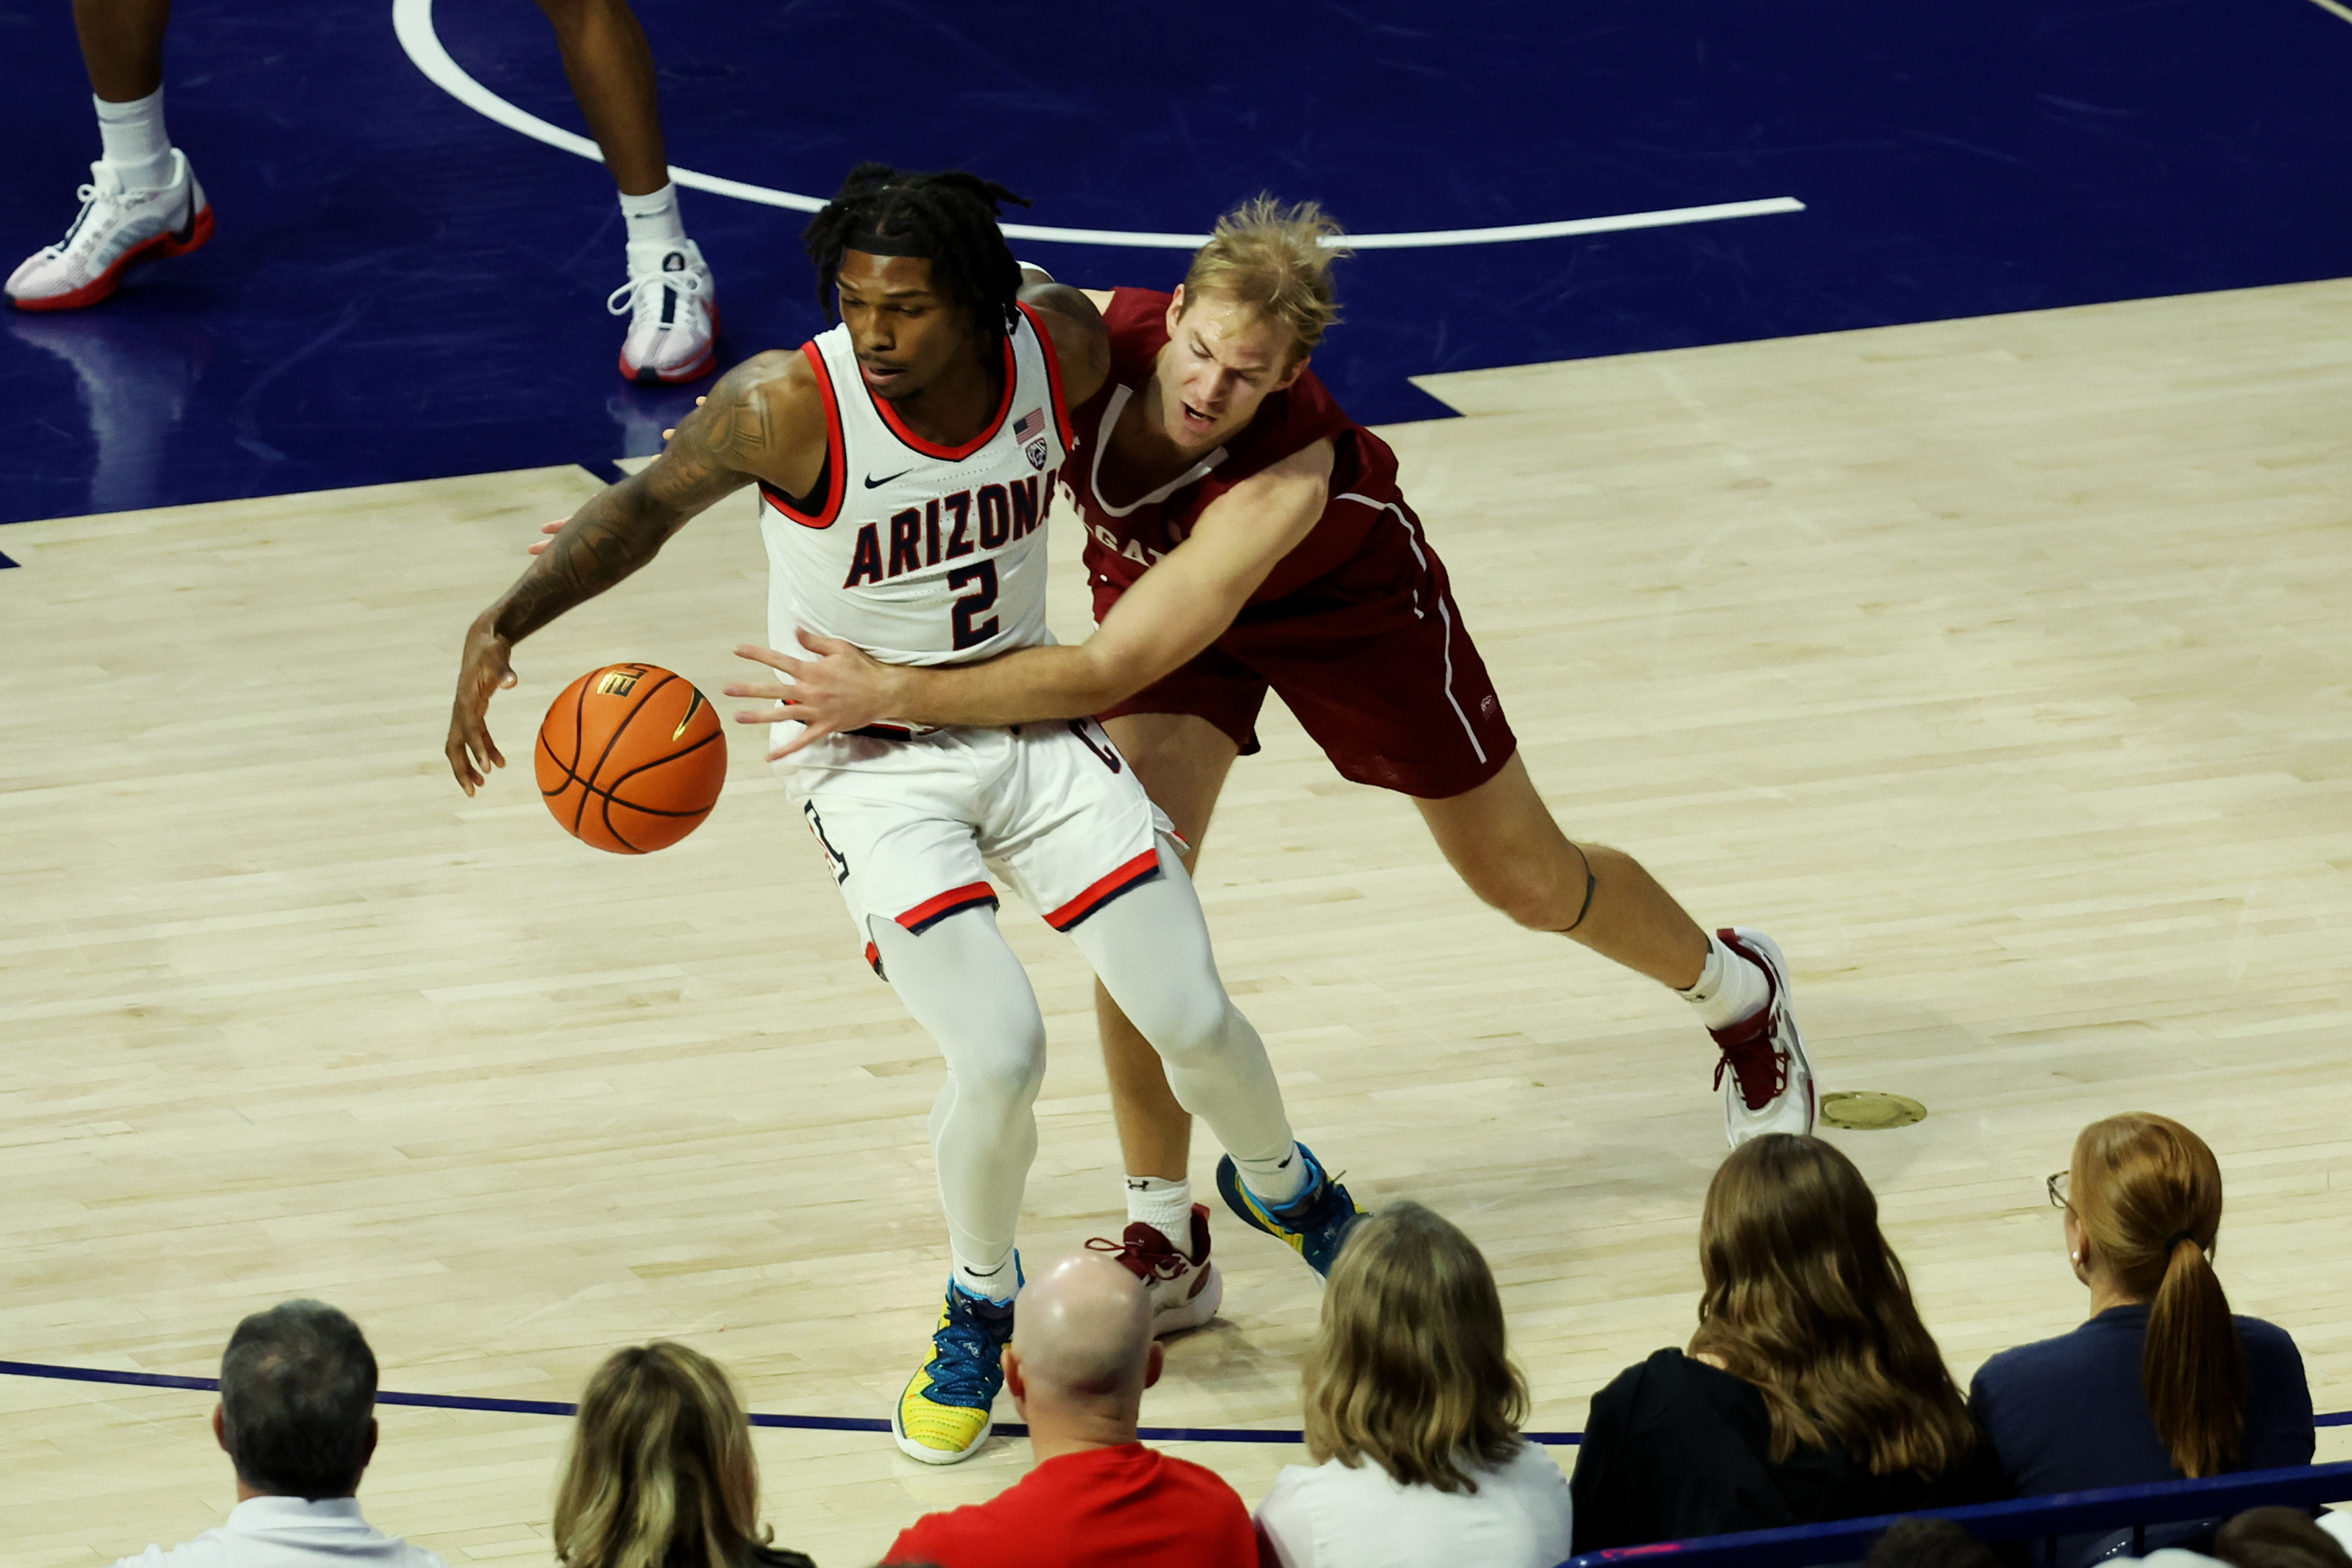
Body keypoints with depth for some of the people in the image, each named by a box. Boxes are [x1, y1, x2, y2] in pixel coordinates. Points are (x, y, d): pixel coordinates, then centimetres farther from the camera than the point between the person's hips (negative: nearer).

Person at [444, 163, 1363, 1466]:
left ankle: (1286, 1189, 37)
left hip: (1031, 722, 3)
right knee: (998, 1058, -19)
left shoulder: (1061, 348, -16)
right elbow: (651, 504, -11)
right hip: (870, 759, -3)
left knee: (1193, 1023, 1)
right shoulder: (790, 406, -26)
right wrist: (505, 623, -21)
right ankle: (980, 1304, 13)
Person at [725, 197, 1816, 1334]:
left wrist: (895, 695, -53)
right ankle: (1162, 1240, -1)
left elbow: (1110, 672, -50)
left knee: (1529, 882, 13)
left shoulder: (1291, 479, -46)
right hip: (1151, 572, 3)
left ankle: (1738, 993, 45)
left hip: (1347, 598, -3)